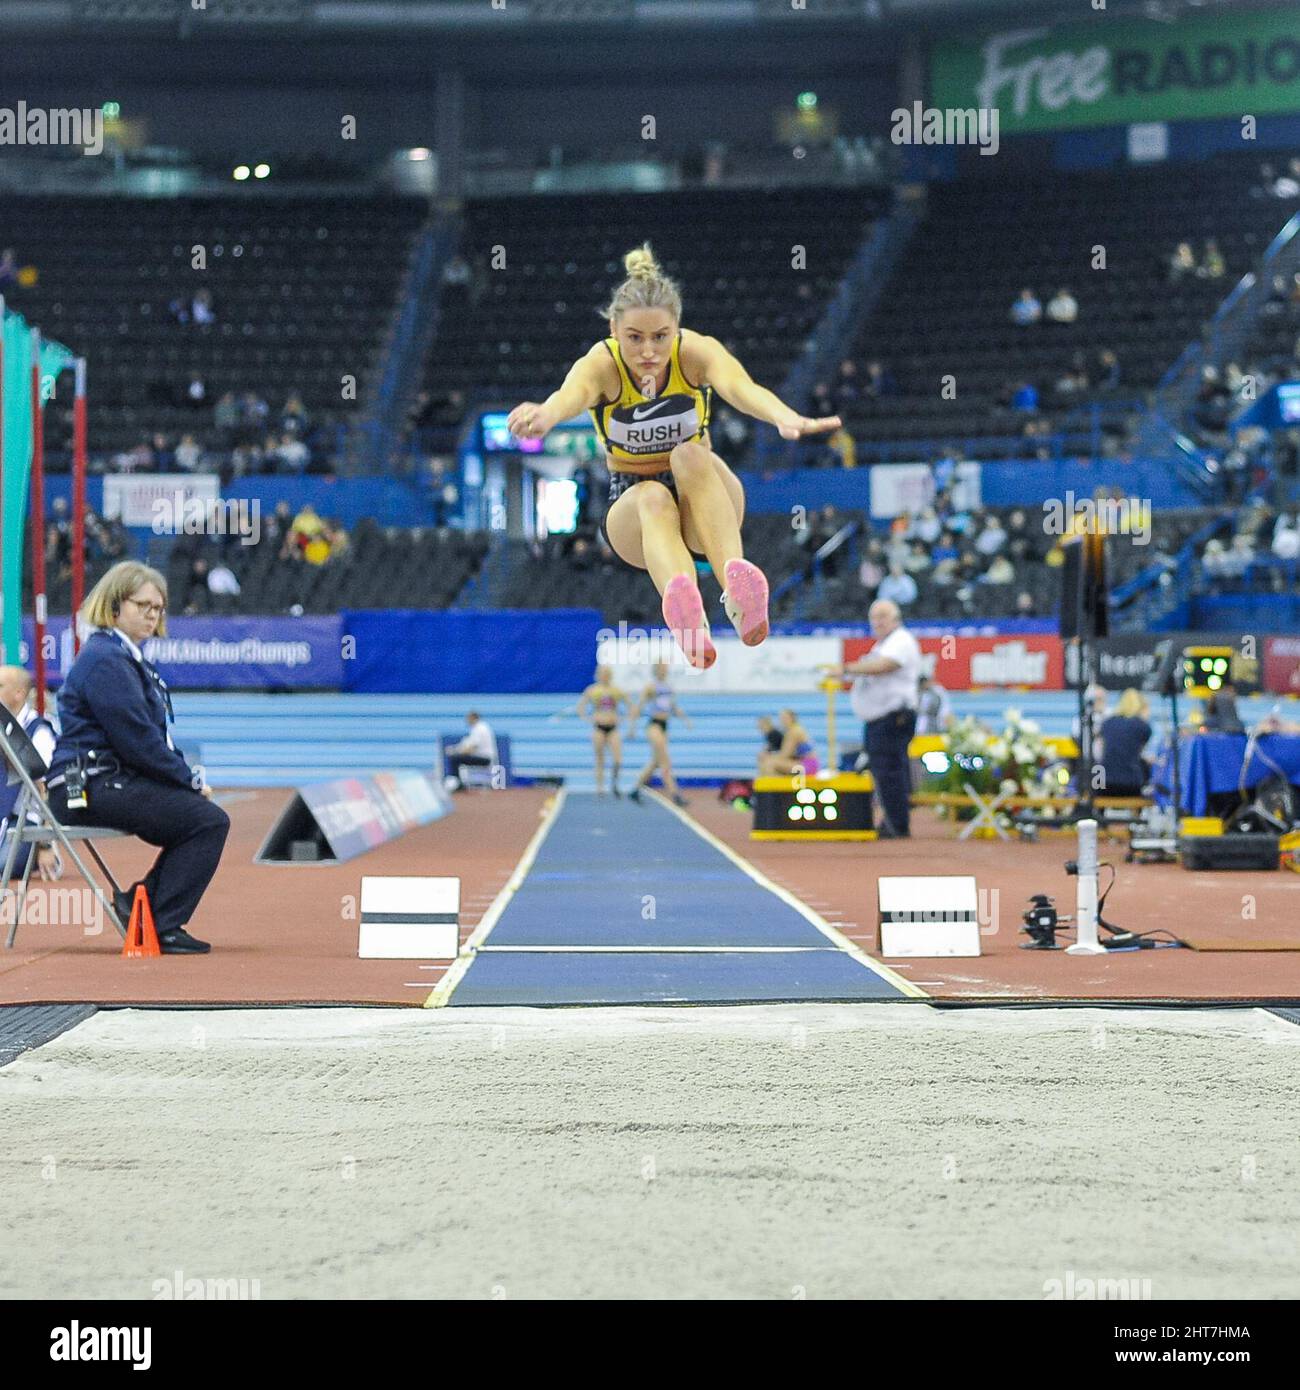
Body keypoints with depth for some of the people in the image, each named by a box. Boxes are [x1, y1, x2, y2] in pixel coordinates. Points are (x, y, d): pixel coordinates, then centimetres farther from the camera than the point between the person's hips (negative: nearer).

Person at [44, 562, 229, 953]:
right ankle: (163, 927, -13)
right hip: (90, 787, -11)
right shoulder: (104, 660, -14)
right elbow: (137, 740, -19)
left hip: (110, 781, 11)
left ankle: (137, 903, 10)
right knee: (209, 820, -17)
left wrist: (189, 774, 6)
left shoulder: (128, 658, 20)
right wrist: (190, 779, -11)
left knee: (205, 819, 9)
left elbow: (156, 737, 22)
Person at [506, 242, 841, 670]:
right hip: (632, 510, 0)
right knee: (654, 497, -37)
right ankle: (684, 611, -69)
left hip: (704, 506, 0)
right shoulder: (601, 365, -17)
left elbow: (739, 386, -40)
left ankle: (737, 583, -56)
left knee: (690, 456, -34)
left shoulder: (696, 352, -17)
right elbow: (571, 394, -43)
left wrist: (784, 418, -63)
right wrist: (545, 415, -68)